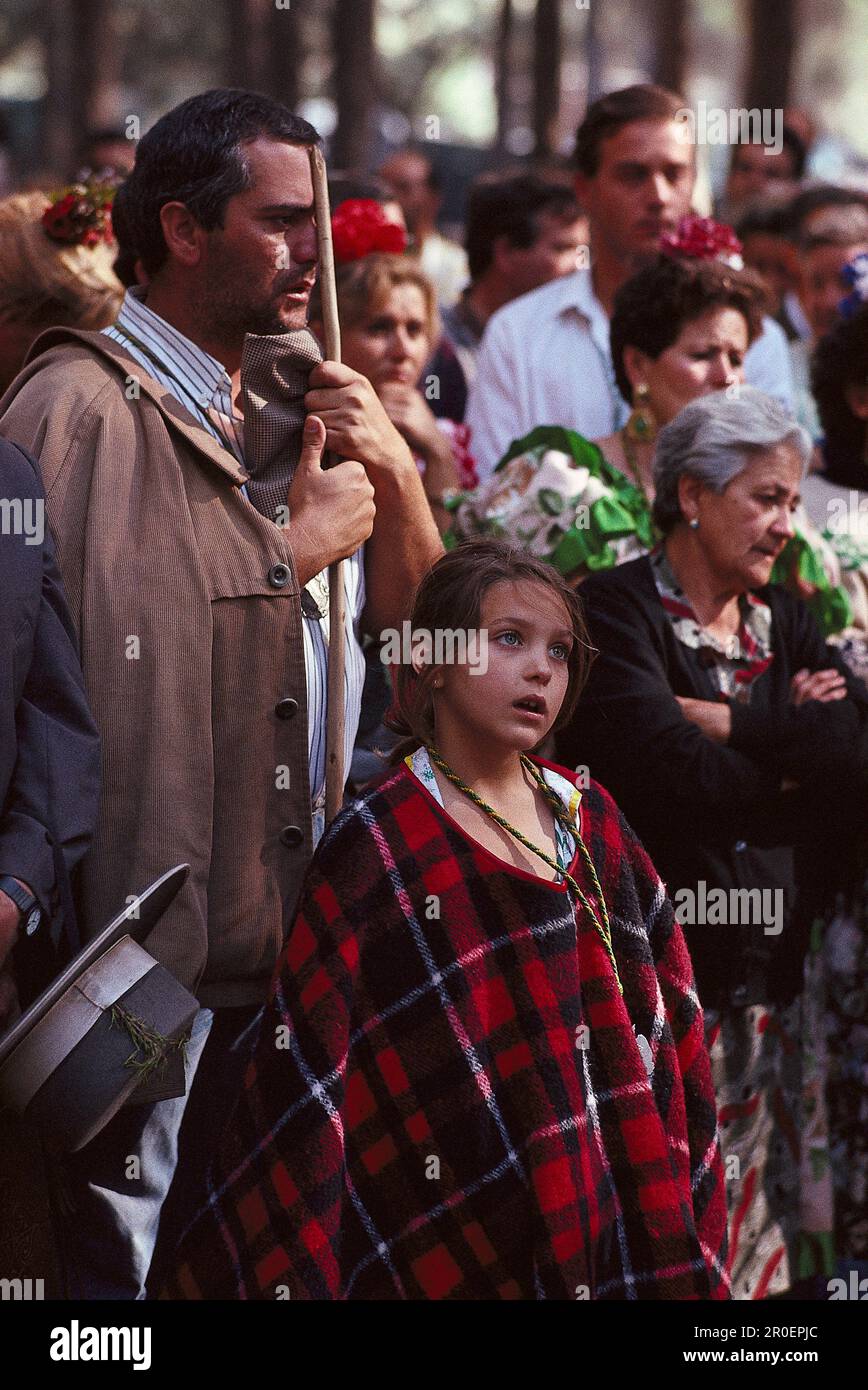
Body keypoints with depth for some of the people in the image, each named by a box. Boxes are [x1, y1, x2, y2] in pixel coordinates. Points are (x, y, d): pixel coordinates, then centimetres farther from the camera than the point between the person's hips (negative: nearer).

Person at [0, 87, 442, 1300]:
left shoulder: (287, 409, 16)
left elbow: (412, 620, 19)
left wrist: (396, 473, 1)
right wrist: (293, 546, -15)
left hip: (276, 933, 9)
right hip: (148, 933, -8)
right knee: (114, 1256, -3)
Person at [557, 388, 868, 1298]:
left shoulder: (783, 623, 16)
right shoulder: (617, 612, -4)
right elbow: (675, 778, -19)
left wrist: (724, 722, -10)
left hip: (772, 976, 6)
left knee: (756, 1233, 6)